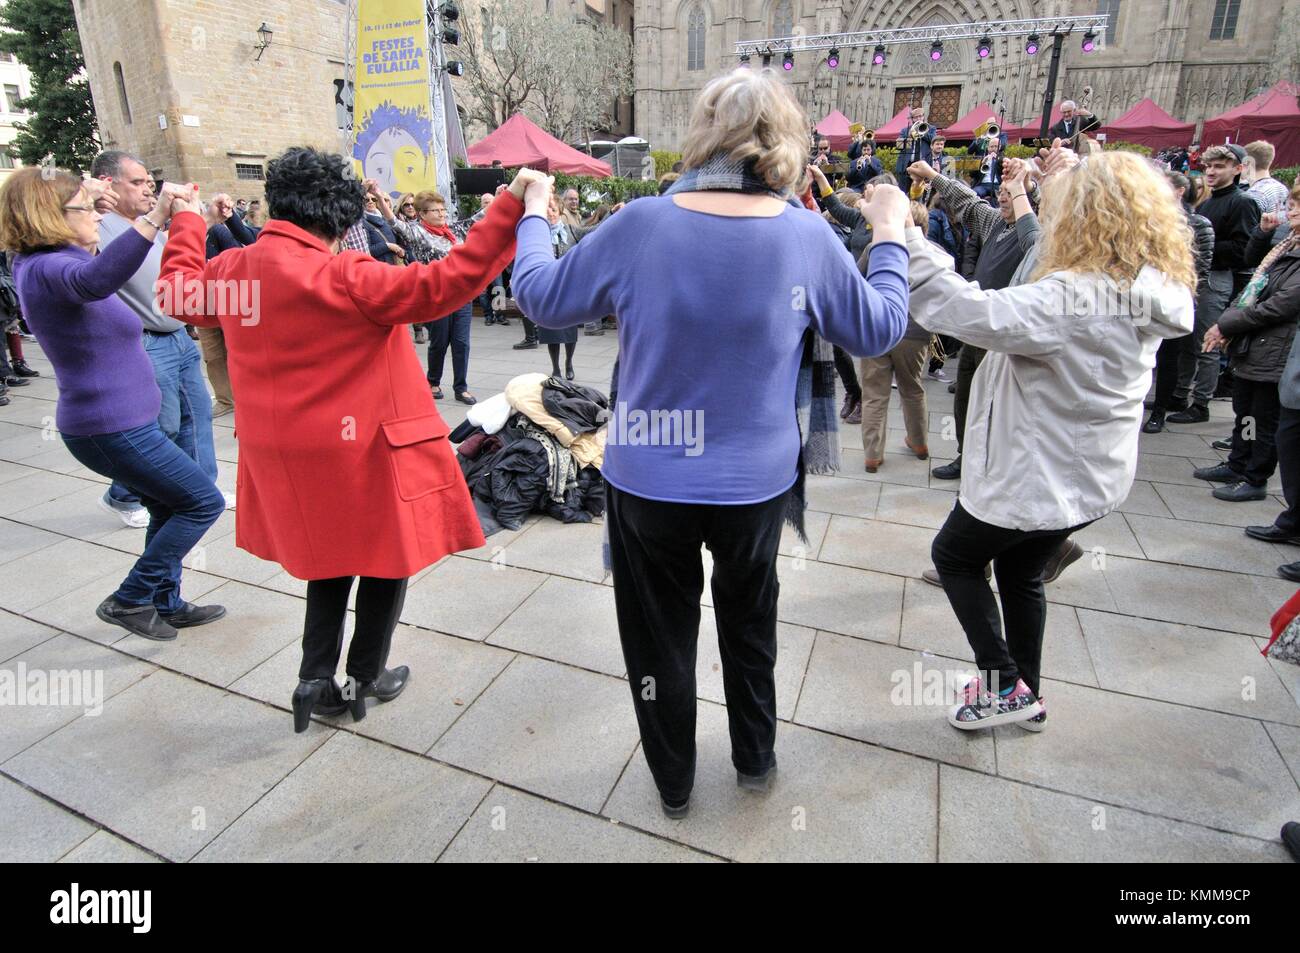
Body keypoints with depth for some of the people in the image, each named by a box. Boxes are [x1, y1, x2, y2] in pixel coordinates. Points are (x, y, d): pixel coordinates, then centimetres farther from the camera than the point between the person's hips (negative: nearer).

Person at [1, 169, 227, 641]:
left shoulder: (39, 264, 9)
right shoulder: (47, 269, -22)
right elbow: (94, 280, -47)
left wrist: (91, 208, 17)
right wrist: (153, 218, -54)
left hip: (123, 420, 10)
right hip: (115, 428, -10)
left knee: (169, 508, 19)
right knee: (203, 501, -3)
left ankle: (166, 604, 30)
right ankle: (130, 600, 6)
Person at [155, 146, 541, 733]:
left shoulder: (234, 268, 1)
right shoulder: (344, 278, -21)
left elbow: (183, 295, 22)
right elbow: (442, 285, -28)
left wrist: (186, 223, 37)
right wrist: (509, 209, -28)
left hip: (282, 452, 7)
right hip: (361, 448, -7)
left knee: (330, 557, 24)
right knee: (389, 555, 13)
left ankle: (316, 680, 23)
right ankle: (367, 679, 26)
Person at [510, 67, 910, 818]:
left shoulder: (641, 225, -13)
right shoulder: (807, 237, -11)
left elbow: (543, 299, 0)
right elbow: (880, 330, 4)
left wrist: (534, 217, 18)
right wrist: (890, 236, 18)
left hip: (649, 481, -1)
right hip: (757, 481, 2)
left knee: (661, 634, 19)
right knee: (750, 617, 28)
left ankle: (674, 784, 39)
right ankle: (756, 758, 45)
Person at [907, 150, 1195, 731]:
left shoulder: (1073, 298, -28)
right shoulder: (1146, 295, 2)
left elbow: (977, 314, -38)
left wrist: (910, 246, -33)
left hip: (1038, 475, -9)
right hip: (1088, 473, 9)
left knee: (955, 556, 13)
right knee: (1021, 574, 24)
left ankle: (1003, 686, 16)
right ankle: (1025, 695, 38)